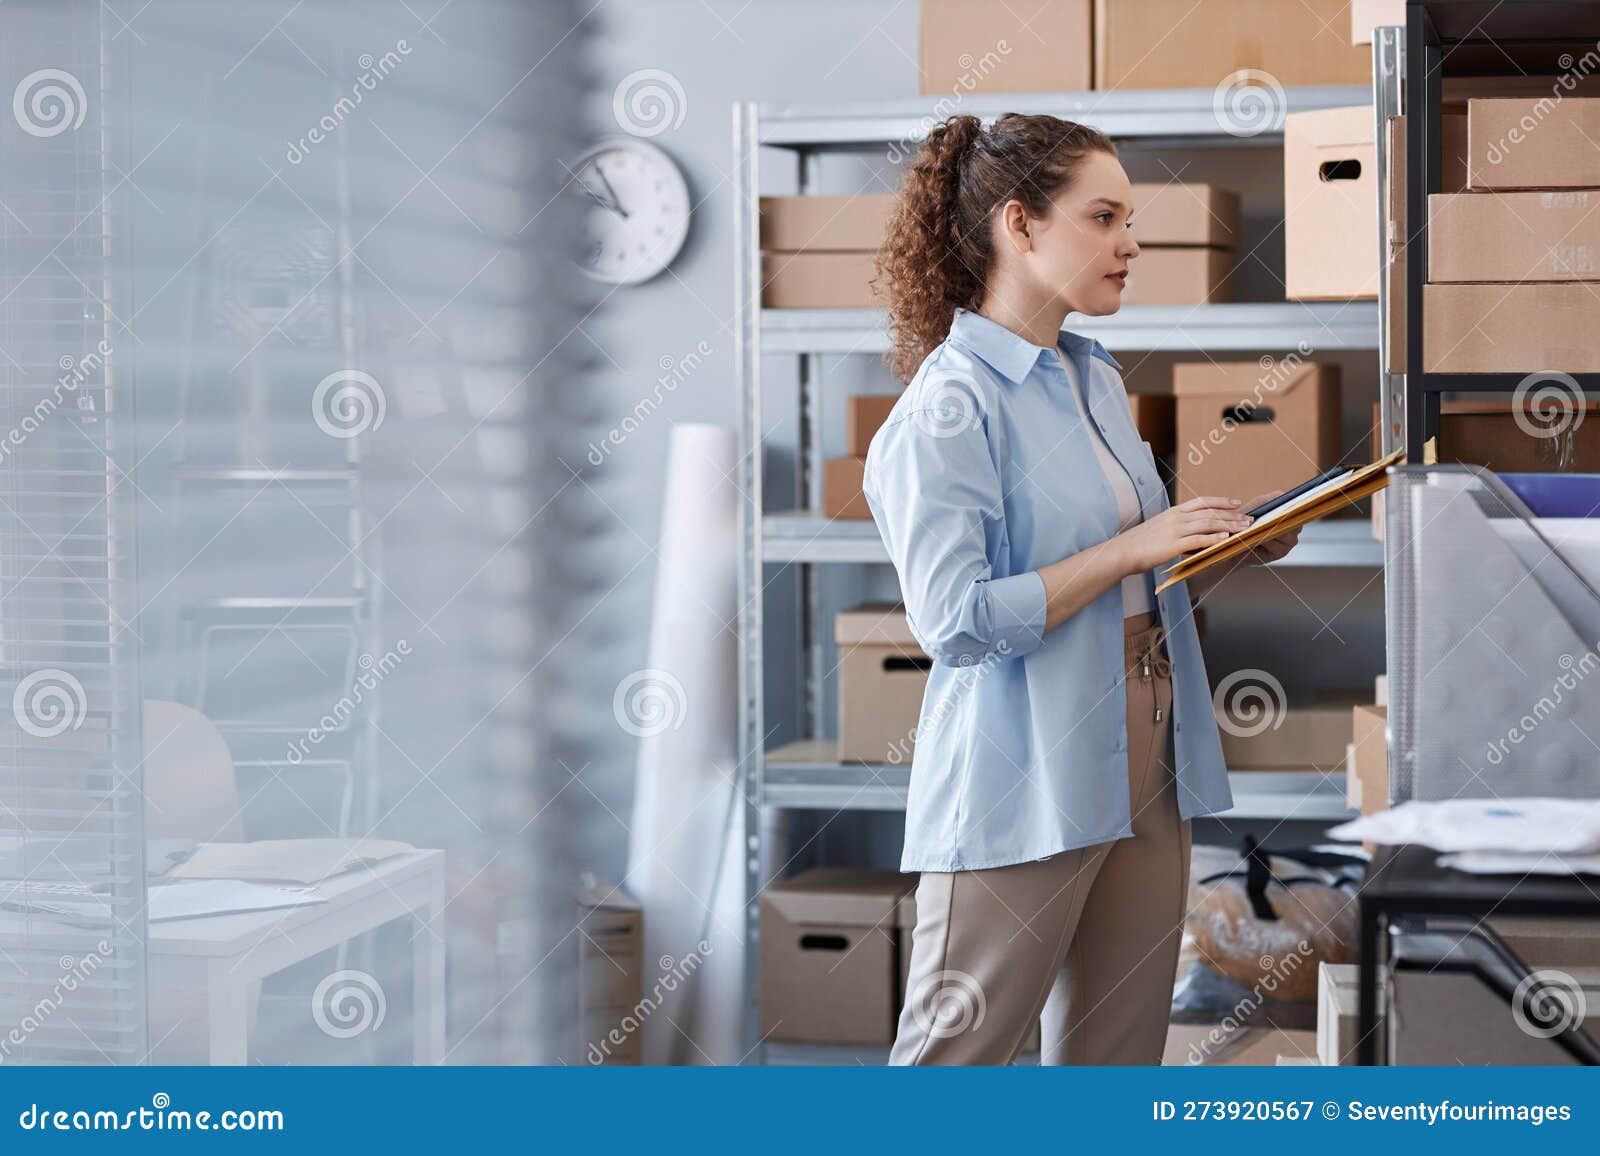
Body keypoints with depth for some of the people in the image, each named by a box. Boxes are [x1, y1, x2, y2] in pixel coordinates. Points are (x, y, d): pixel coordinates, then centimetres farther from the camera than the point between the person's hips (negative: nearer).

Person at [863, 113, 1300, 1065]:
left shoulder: (1099, 381, 15)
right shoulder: (951, 402, -12)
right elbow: (954, 621, -20)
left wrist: (1229, 551, 5)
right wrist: (1132, 548, -18)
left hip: (1145, 772, 8)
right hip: (1021, 788, -8)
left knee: (1118, 1057, 12)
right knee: (954, 1054, -2)